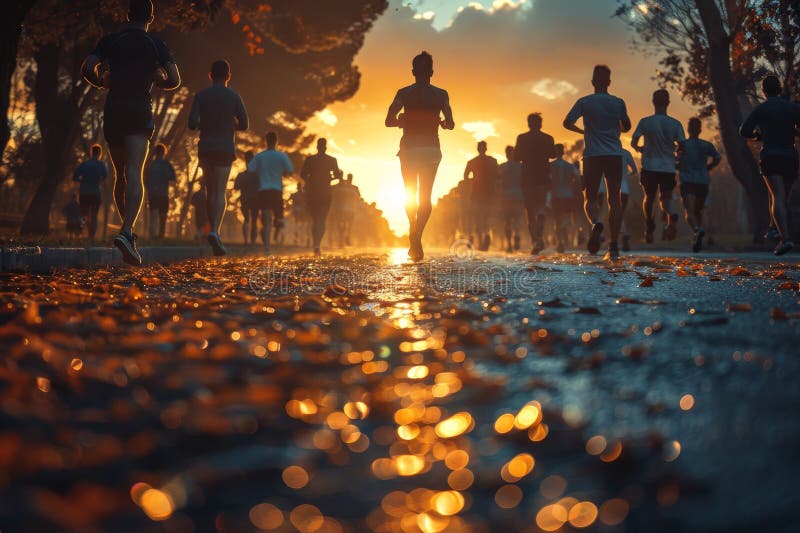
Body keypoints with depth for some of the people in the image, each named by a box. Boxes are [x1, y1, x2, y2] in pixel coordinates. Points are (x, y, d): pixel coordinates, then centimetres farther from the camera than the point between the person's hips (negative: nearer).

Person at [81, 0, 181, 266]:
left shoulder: (111, 41, 9)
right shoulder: (156, 45, 5)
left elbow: (88, 68, -1)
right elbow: (174, 81, 0)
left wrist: (104, 82, 17)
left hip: (113, 112, 3)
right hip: (140, 114, -2)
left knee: (120, 176, 14)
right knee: (134, 174, -14)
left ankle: (128, 231, 16)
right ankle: (126, 232, -33)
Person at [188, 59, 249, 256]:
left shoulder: (201, 96, 1)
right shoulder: (234, 97, -1)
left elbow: (192, 124, -7)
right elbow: (244, 125, 3)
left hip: (205, 149, 2)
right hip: (225, 149, -2)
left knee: (211, 192, 13)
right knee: (220, 192, -6)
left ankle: (215, 232, 14)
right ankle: (215, 232, -26)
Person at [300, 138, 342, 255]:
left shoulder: (309, 159, 0)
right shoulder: (332, 160, 0)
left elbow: (302, 174, -7)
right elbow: (338, 175, -2)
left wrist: (309, 181, 10)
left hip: (311, 192, 1)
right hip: (325, 192, -1)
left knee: (314, 220, 14)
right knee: (322, 220, -1)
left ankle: (316, 245, 14)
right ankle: (318, 244, -22)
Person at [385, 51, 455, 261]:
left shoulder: (404, 93, -2)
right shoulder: (441, 95, 0)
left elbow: (388, 121, -7)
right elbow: (450, 124, -1)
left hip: (409, 147, 0)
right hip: (431, 148, 0)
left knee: (410, 194, 15)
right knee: (425, 196, 4)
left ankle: (414, 233, 2)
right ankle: (417, 235, -15)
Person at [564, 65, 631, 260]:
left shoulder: (584, 102, 0)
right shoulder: (618, 103, 5)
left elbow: (567, 123, -2)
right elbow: (626, 127, 14)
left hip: (592, 156, -1)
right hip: (614, 155, 1)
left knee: (589, 198, 7)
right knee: (614, 199, 3)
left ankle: (596, 224, -26)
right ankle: (614, 246, -2)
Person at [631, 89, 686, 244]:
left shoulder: (645, 122, -4)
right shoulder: (675, 124, -1)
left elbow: (633, 143, -2)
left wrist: (639, 149, 20)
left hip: (649, 167, 0)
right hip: (668, 167, 0)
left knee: (649, 197, 18)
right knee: (666, 198, 4)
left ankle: (649, 226, 15)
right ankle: (671, 217, -27)